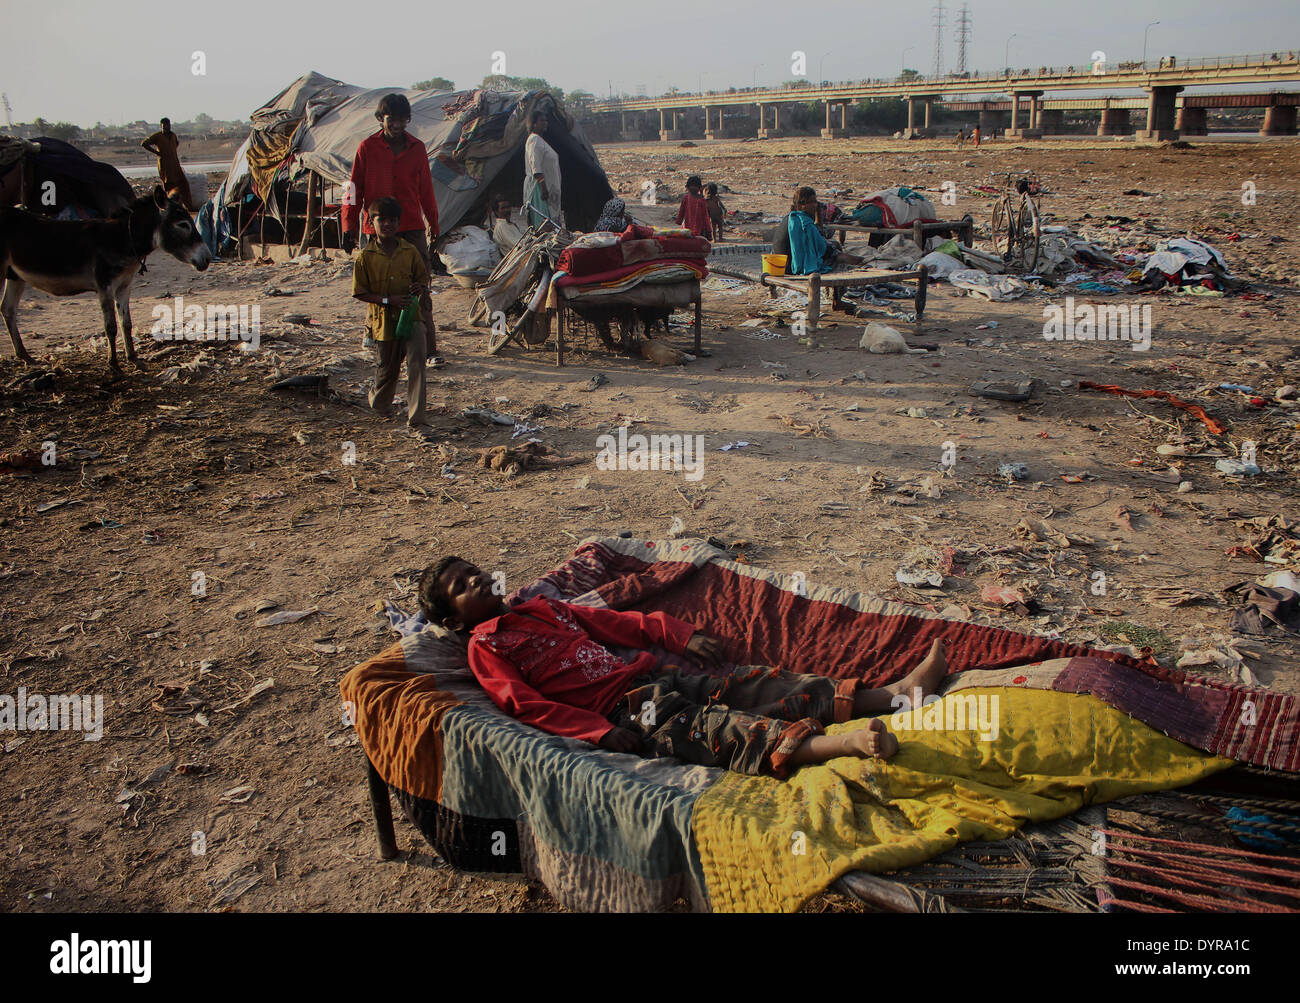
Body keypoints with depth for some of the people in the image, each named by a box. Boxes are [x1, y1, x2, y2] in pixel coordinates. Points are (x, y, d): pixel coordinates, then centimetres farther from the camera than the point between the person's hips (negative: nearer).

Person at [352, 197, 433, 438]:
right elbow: (359, 292, -4)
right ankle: (379, 404, 45)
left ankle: (416, 419, -14)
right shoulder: (365, 256, -5)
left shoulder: (410, 251, 1)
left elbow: (422, 275, 15)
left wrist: (421, 286, -10)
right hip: (383, 320, -1)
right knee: (386, 368, 12)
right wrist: (387, 300, -17)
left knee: (416, 360, -16)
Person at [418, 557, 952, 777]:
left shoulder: (541, 607, 26)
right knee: (713, 728, -31)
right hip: (622, 709, -7)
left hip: (654, 676, 8)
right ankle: (841, 743, -54)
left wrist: (683, 635, 15)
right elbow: (529, 705, -8)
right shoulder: (486, 646, 5)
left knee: (762, 684, -8)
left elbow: (616, 623, 26)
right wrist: (603, 733, -20)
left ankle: (893, 692, -16)